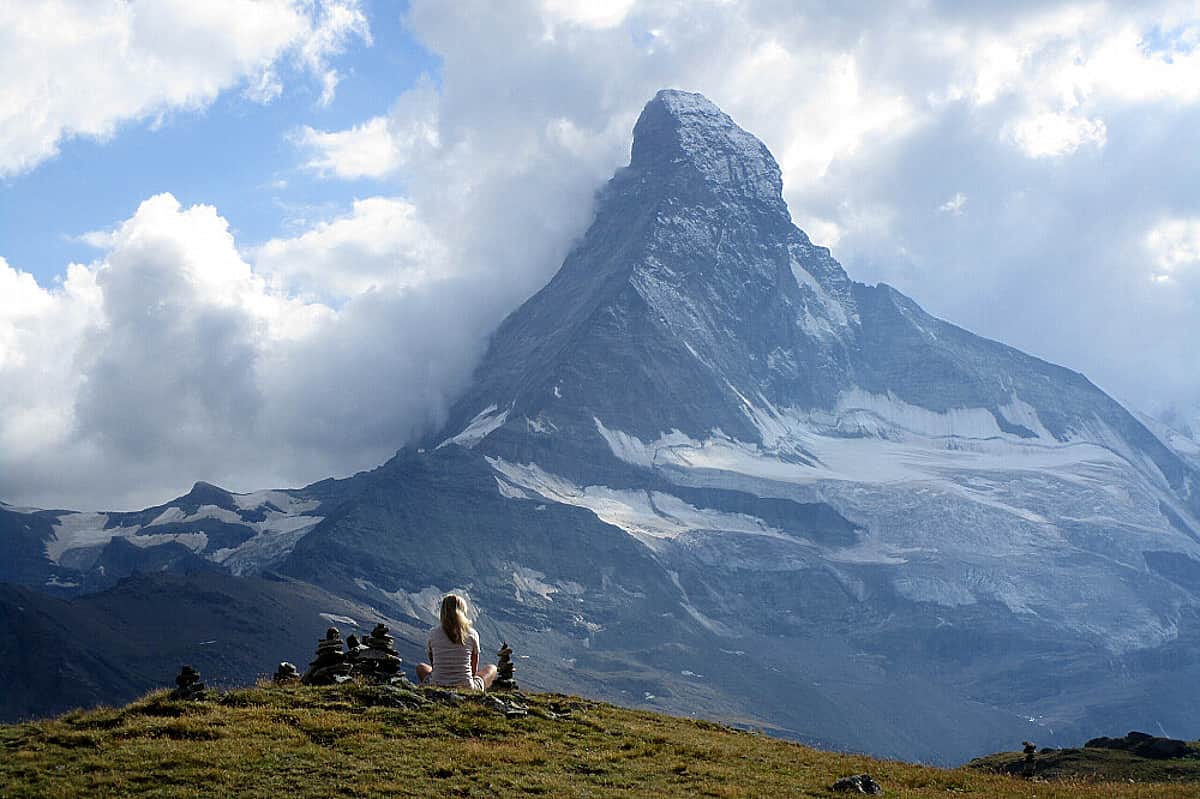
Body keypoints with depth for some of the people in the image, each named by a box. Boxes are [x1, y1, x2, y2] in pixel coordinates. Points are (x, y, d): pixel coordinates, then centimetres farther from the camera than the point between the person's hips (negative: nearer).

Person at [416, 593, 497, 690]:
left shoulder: (433, 634, -1)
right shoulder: (472, 634, -4)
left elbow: (433, 664, 12)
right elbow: (474, 669, 6)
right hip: (466, 688, -1)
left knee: (420, 668, 36)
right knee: (492, 668, 29)